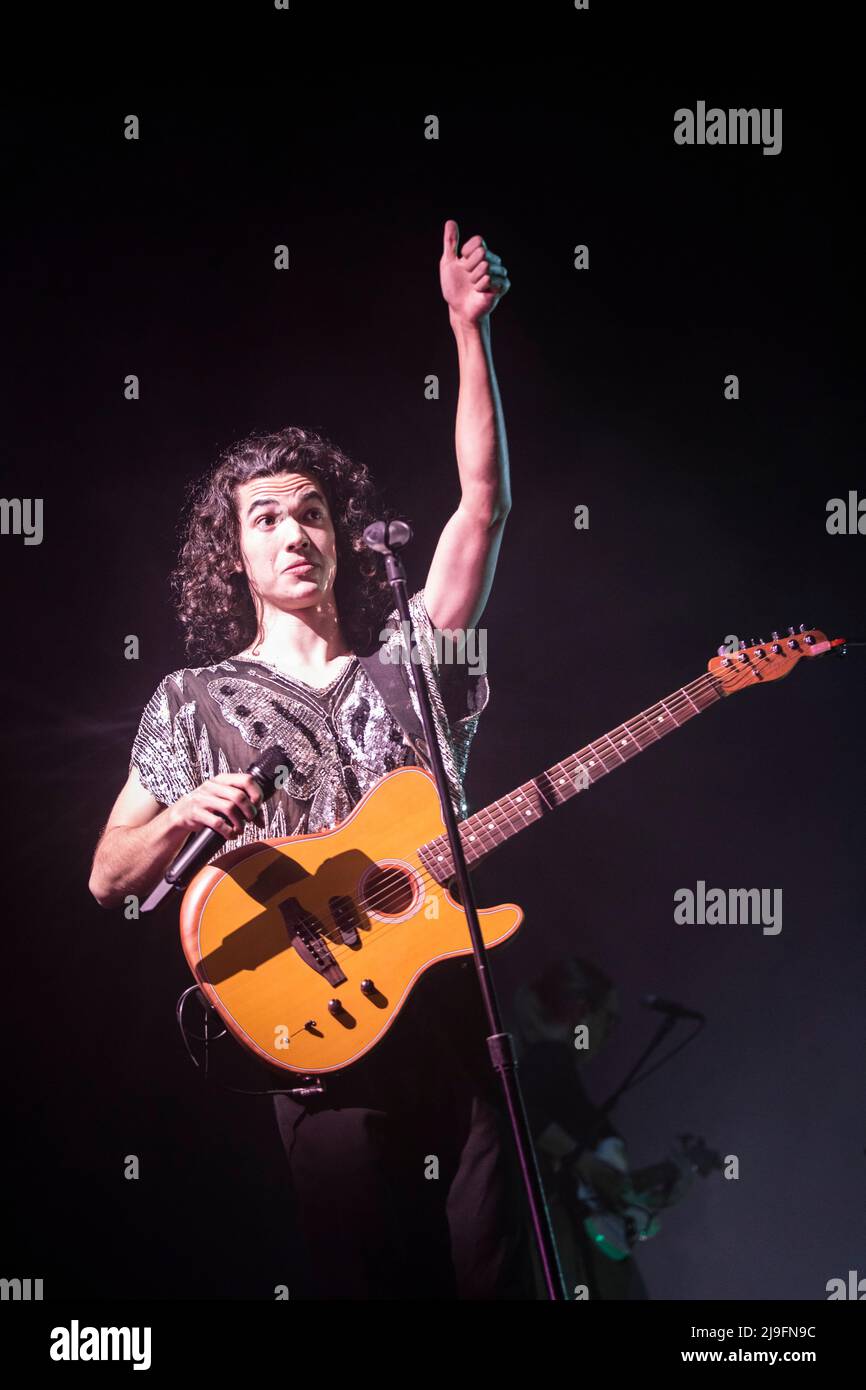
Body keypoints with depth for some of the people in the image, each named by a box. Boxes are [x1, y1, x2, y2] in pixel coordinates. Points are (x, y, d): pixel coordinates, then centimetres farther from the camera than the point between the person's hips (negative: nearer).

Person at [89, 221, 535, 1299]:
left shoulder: (406, 658, 12)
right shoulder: (191, 702, 8)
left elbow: (483, 502, 3)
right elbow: (106, 877, 6)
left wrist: (469, 327, -3)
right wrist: (183, 817, -16)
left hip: (461, 1004, 2)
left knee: (495, 1272, 4)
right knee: (363, 1279, 2)